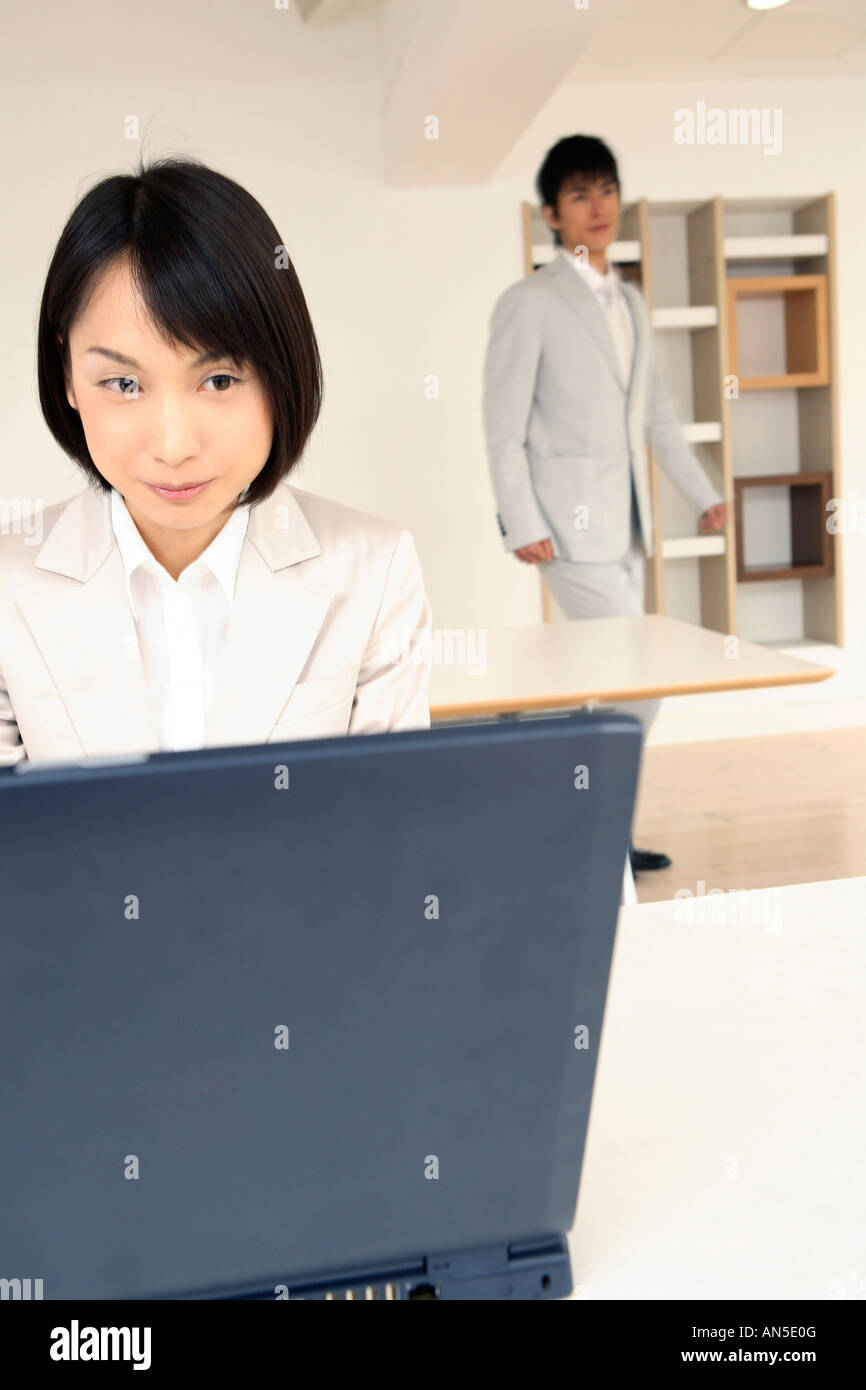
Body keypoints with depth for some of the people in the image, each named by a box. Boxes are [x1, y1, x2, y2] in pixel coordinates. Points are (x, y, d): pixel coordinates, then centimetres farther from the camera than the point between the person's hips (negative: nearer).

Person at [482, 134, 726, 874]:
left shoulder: (632, 302, 16)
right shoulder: (529, 302, -5)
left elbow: (657, 411, 20)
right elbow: (504, 425, -9)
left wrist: (705, 493, 17)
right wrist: (523, 526, -16)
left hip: (626, 522, 7)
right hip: (570, 521, -7)